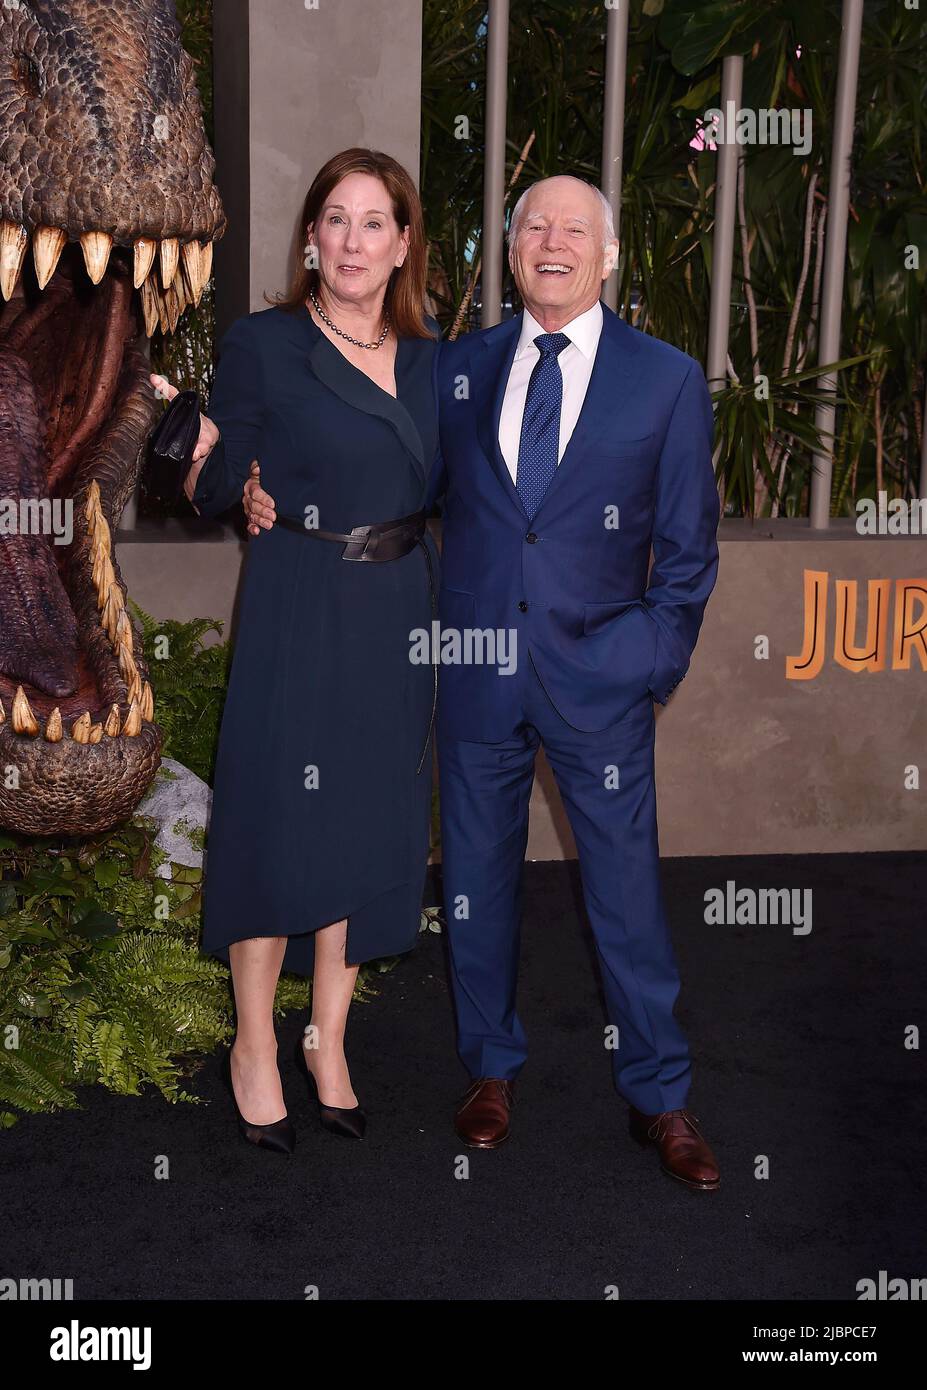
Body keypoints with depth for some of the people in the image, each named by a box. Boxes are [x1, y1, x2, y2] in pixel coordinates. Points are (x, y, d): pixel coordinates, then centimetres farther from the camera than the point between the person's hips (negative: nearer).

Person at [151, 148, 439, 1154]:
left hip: (397, 614, 5)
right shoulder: (263, 346, -5)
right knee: (277, 818, 1)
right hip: (297, 611, -4)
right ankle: (255, 1045, 22)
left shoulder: (430, 360, 8)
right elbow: (213, 495, -6)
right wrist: (188, 438, -18)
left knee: (370, 827, 10)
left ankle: (329, 1040, 27)